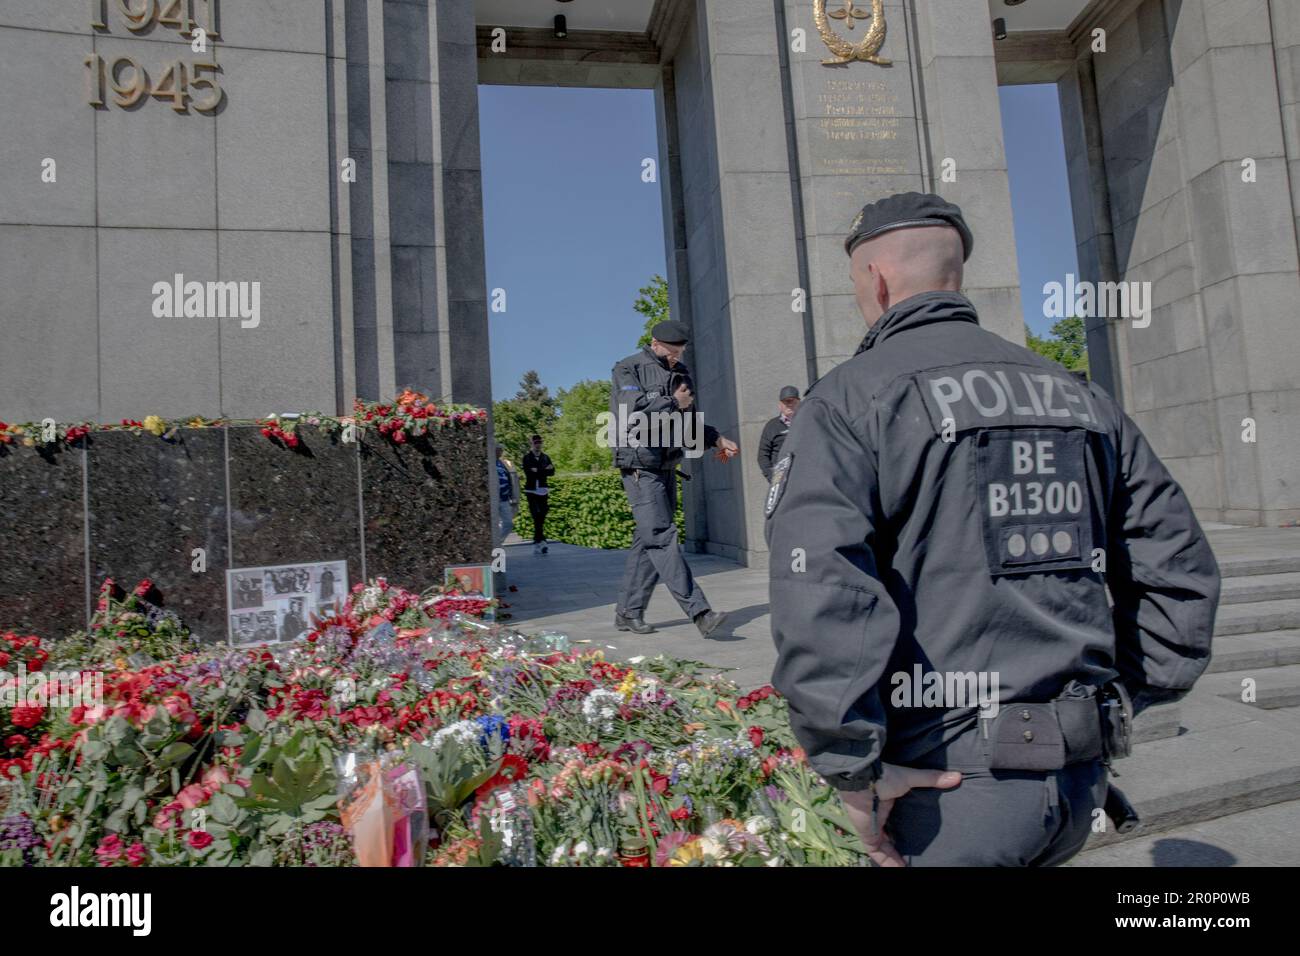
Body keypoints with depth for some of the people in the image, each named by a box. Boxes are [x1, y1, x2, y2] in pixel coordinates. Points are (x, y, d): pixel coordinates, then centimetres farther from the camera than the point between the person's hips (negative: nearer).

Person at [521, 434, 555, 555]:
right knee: (537, 517, -9)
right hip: (531, 491, -3)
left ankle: (536, 542, 12)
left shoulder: (546, 457, 13)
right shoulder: (527, 458, 3)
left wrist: (538, 471, -14)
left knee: (541, 518, 3)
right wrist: (544, 470, -17)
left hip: (543, 491, 3)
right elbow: (528, 473, -11)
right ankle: (541, 540, -11)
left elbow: (551, 472, 0)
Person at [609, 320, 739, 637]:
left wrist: (715, 439, 14)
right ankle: (699, 611, -14)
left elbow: (689, 422, 27)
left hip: (666, 466, 7)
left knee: (647, 541, 7)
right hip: (640, 466, -7)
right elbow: (633, 412, -21)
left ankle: (628, 611, 16)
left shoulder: (681, 372, 17)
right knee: (662, 537, -11)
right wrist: (673, 404, -9)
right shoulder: (628, 370, -5)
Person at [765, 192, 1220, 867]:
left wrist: (854, 774, -15)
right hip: (1080, 781, 6)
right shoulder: (1076, 395, 10)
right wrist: (1118, 701, 17)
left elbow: (818, 596, -25)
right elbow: (1180, 571, 13)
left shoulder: (847, 399, -11)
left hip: (943, 781, -6)